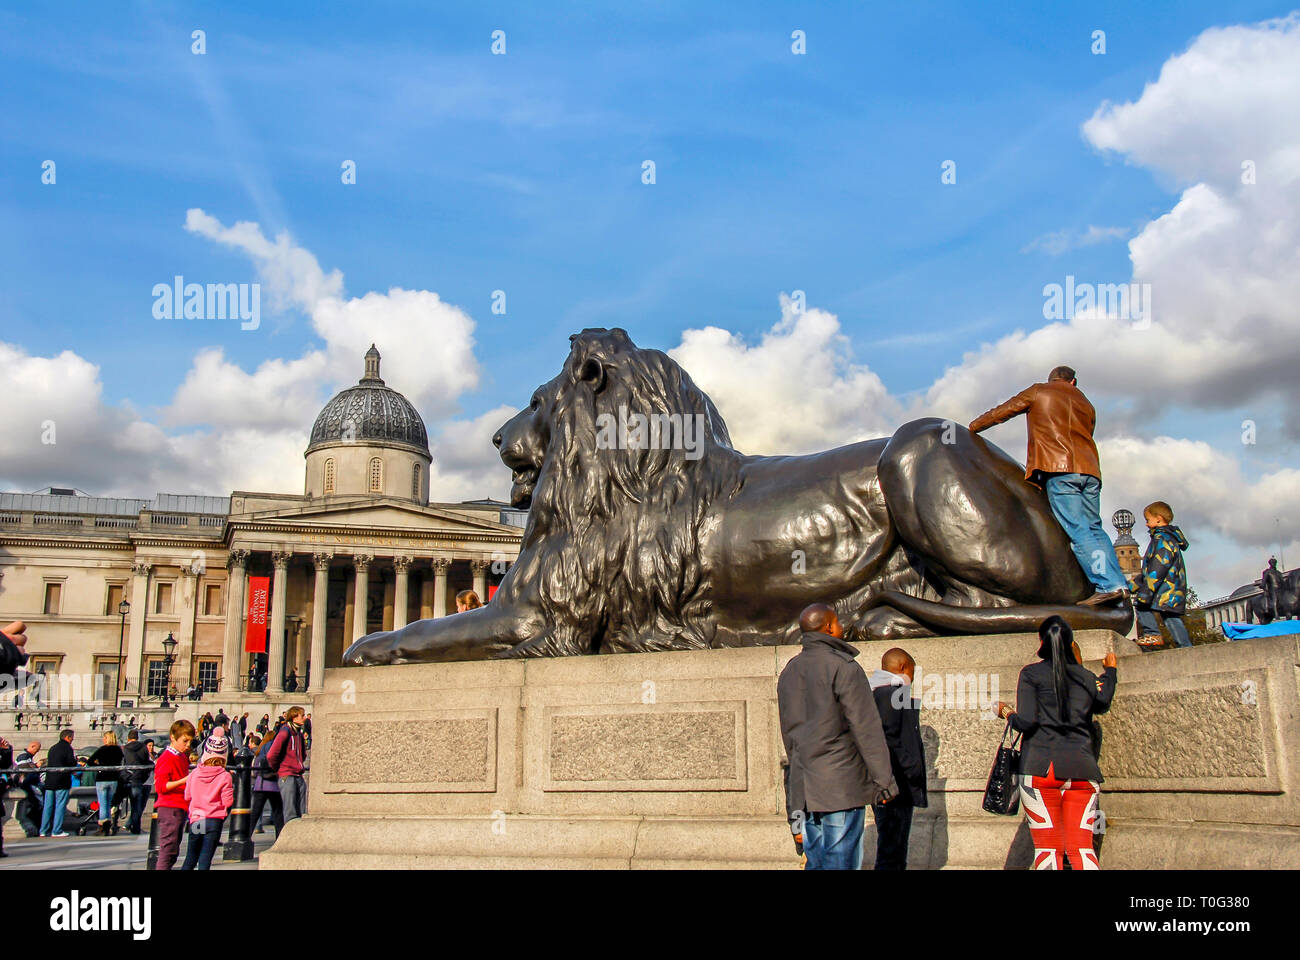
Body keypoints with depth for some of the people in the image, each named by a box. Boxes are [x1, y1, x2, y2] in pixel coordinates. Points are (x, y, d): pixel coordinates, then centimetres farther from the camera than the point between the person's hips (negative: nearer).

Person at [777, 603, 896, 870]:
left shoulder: (788, 672, 12)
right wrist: (884, 781, -7)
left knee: (816, 861, 13)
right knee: (840, 863, -3)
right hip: (841, 785, -7)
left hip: (803, 787, 7)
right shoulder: (843, 667, -12)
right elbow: (867, 728, -12)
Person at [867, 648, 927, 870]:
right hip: (896, 786, -10)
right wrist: (913, 772, -14)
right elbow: (890, 739, -21)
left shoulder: (871, 692, 16)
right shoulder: (892, 693, -14)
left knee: (891, 849, 17)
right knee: (892, 853, -7)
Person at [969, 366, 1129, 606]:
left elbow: (1002, 411, 17)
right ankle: (1118, 582, 0)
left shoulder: (1038, 392, 13)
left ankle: (1107, 584, -19)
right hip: (1089, 469, 6)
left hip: (1059, 469, -6)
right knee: (1093, 528, 10)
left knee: (1076, 529, -10)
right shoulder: (1086, 404, 27)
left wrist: (970, 428, 30)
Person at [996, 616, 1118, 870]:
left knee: (1048, 848, -2)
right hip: (1082, 768, 3)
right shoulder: (1088, 677, 15)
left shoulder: (1031, 673, 3)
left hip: (1041, 766, -3)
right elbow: (1103, 705, 37)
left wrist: (1006, 713, 13)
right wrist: (1110, 670, 51)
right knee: (1082, 848, 1)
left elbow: (1026, 722, -8)